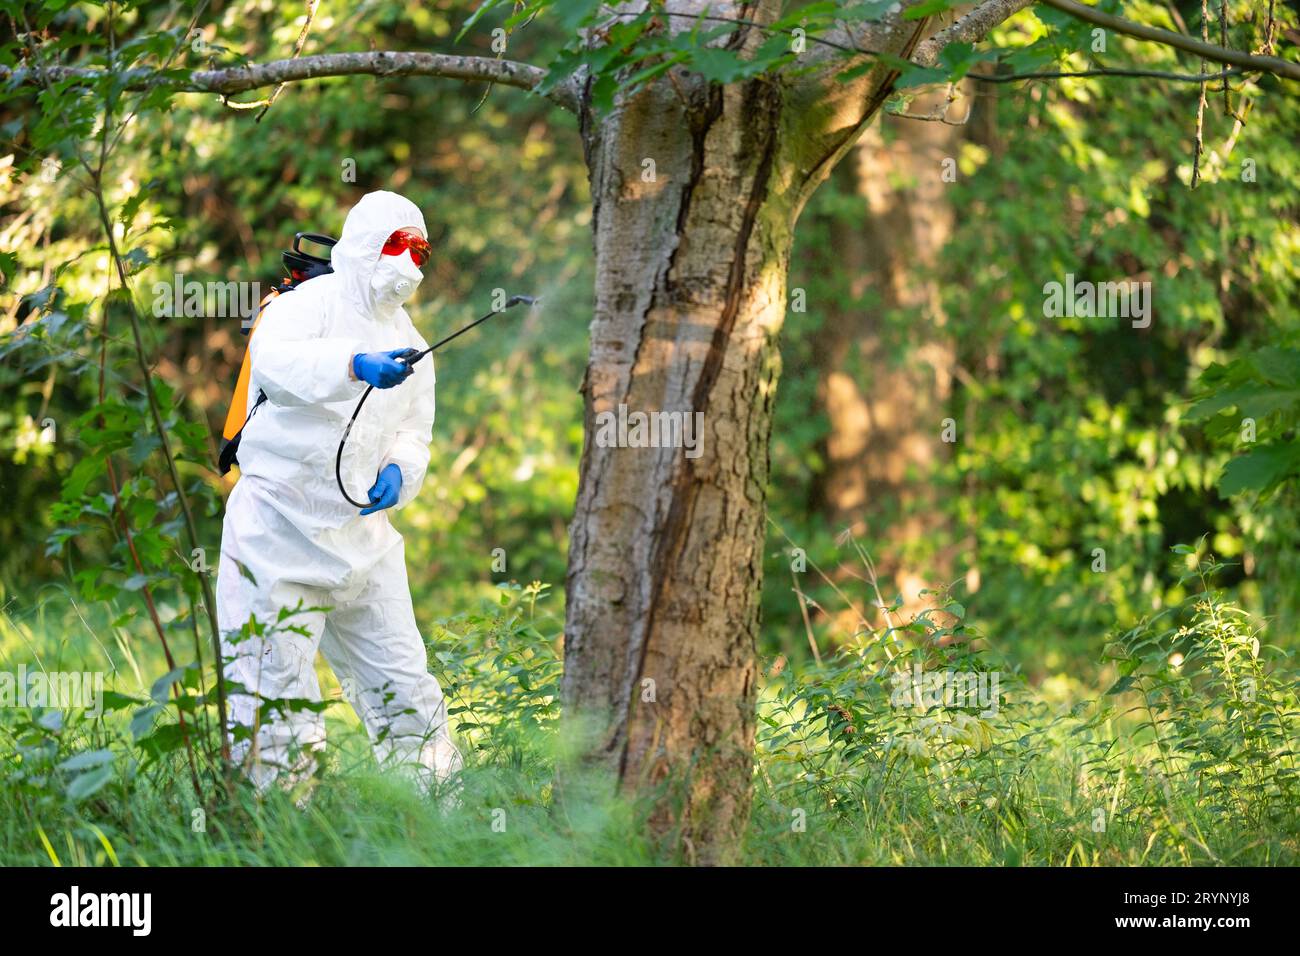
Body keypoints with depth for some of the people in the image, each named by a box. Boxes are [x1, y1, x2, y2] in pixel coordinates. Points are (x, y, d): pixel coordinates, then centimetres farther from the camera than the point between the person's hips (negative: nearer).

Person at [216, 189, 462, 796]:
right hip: (279, 528, -6)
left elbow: (415, 429, 20)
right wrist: (356, 366, -48)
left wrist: (399, 471, -4)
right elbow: (275, 359, -30)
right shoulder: (308, 304, -8)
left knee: (404, 685, 7)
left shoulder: (406, 342, 15)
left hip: (359, 534, 6)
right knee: (274, 693, -6)